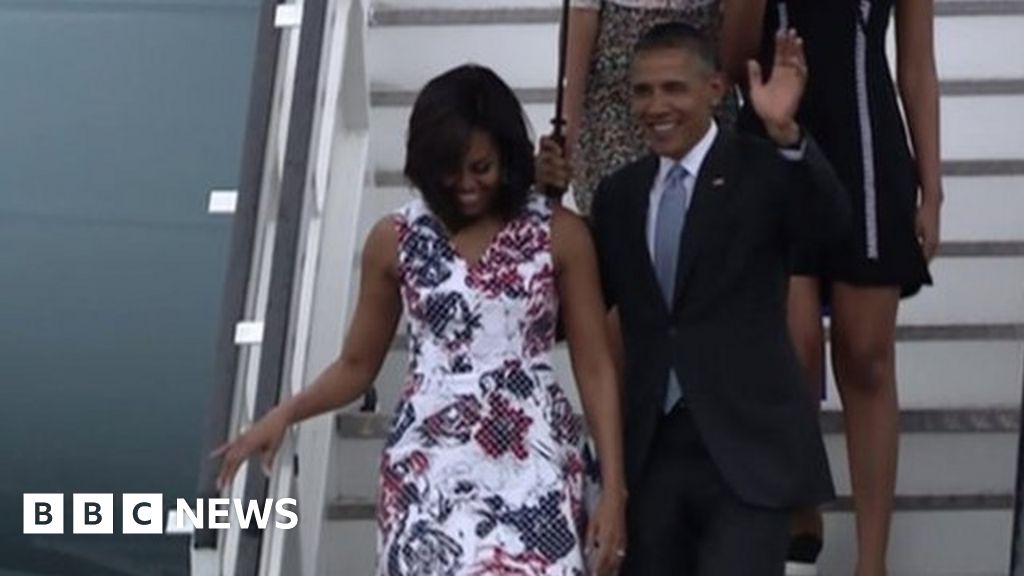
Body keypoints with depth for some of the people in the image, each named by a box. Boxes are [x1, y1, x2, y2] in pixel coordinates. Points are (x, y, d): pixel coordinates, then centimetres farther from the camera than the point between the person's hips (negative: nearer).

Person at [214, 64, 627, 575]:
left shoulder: (559, 234, 2)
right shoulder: (395, 240, 6)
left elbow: (594, 367, 3)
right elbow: (357, 365, 13)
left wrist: (613, 489, -3)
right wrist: (285, 413, -6)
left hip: (534, 467, -1)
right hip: (431, 468, 1)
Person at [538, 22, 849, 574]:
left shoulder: (764, 170, -4)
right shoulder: (620, 192, 11)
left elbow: (830, 221, -23)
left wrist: (786, 133, -40)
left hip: (746, 444, -5)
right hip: (649, 446, 5)